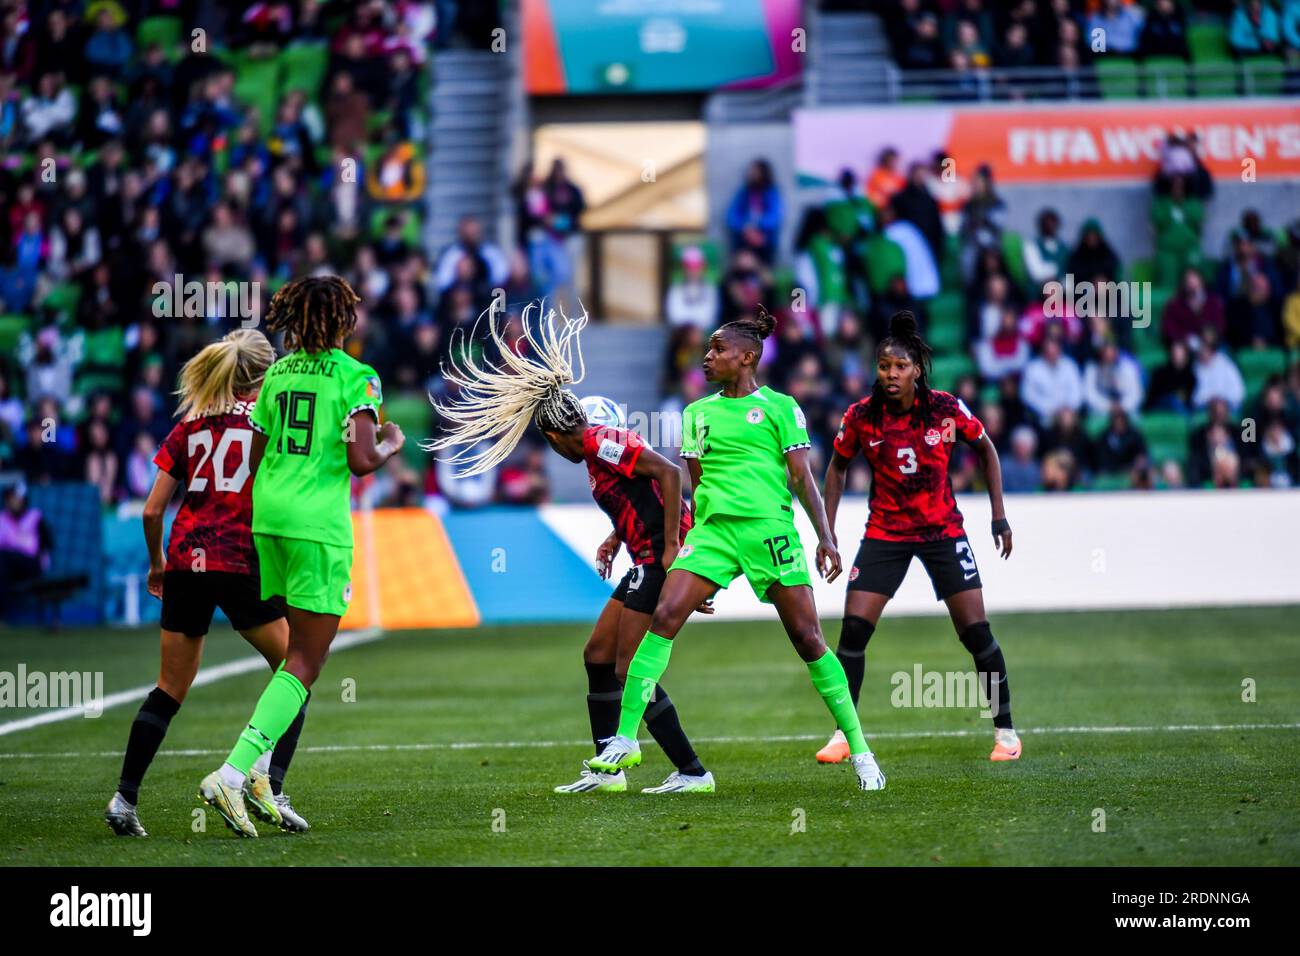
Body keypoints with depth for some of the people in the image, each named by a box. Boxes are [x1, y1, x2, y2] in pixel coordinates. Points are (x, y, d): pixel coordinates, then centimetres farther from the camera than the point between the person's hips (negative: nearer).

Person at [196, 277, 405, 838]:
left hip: (267, 517, 7)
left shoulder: (277, 374, 12)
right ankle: (231, 773, -19)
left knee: (288, 650, 18)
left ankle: (258, 771, 8)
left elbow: (255, 458, 15)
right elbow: (362, 459, -15)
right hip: (319, 524, -7)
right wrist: (391, 445, 6)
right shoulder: (356, 377, -6)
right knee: (304, 664, -5)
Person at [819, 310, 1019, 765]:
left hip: (943, 531, -1)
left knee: (976, 632, -4)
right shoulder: (860, 416, -11)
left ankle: (1005, 730, 11)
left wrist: (999, 515, 1)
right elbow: (838, 466, 7)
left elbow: (984, 449, 4)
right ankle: (843, 733, 1)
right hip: (885, 534, 1)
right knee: (853, 629, -10)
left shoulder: (946, 408, -13)